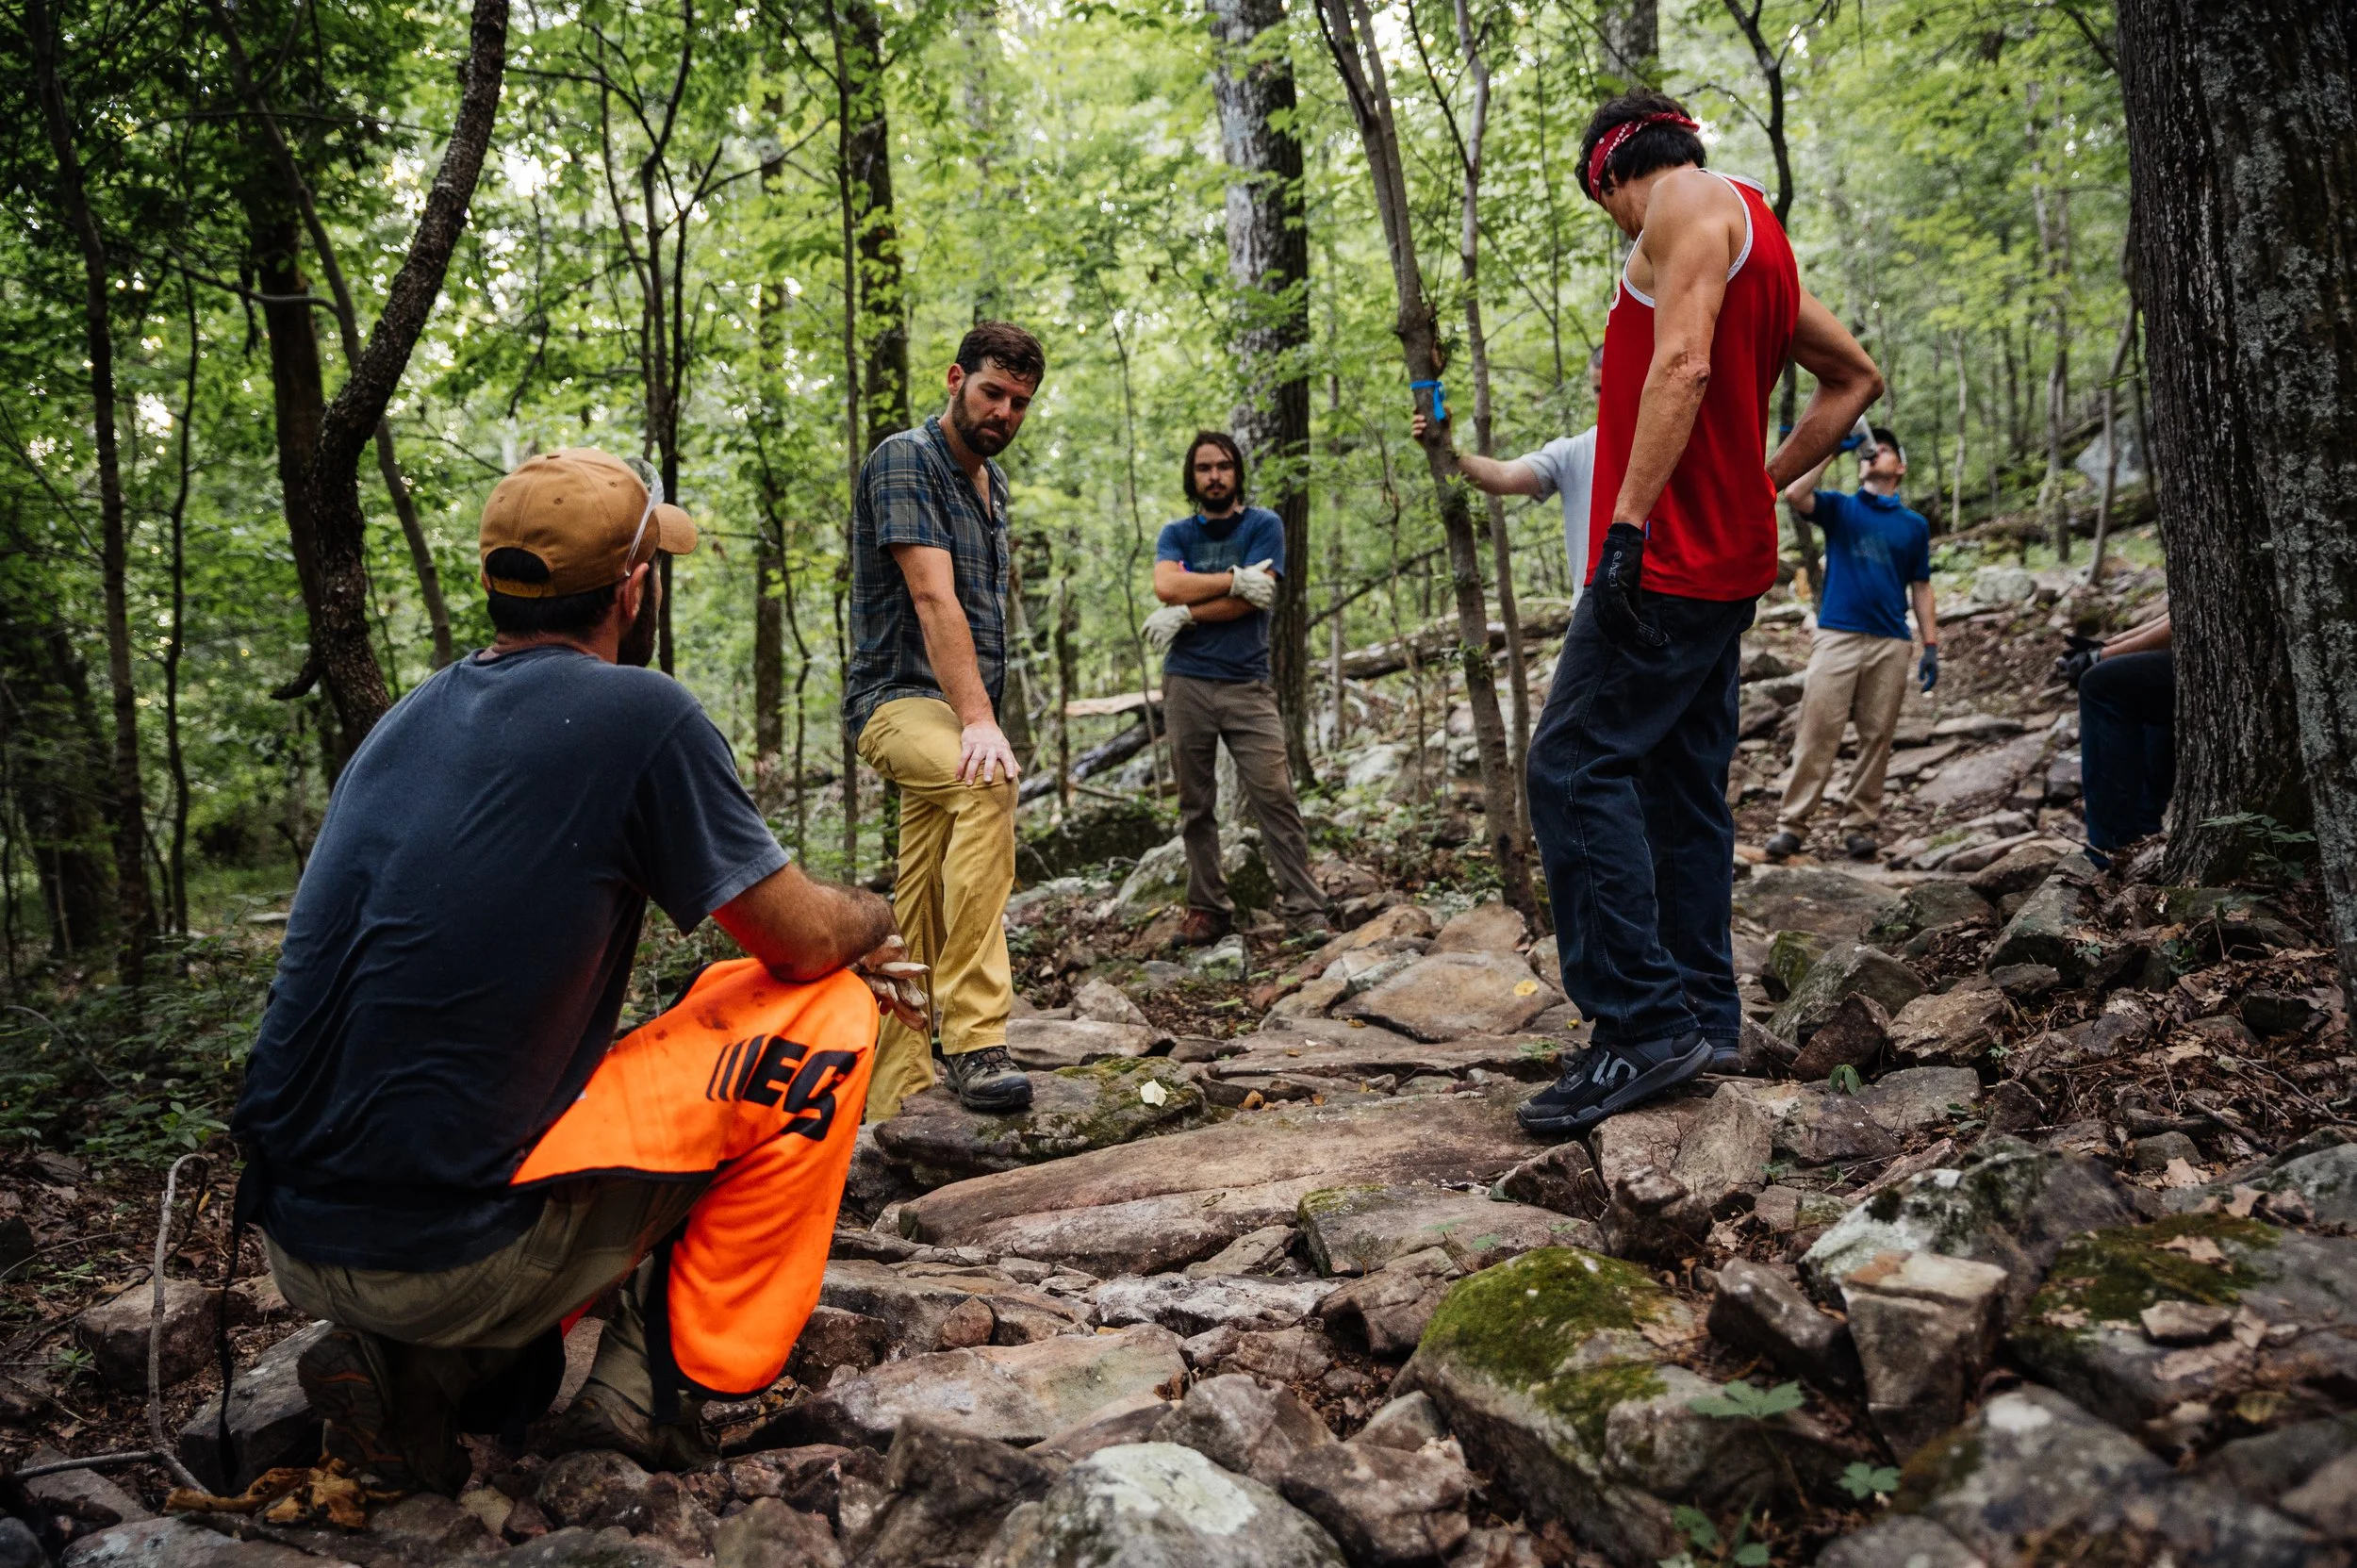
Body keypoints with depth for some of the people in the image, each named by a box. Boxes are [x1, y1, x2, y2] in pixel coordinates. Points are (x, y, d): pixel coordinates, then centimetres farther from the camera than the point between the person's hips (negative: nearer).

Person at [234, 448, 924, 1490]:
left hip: (293, 1236, 8)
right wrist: (870, 920, 21)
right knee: (822, 1016, 2)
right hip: (445, 1245, -8)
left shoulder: (413, 716, 13)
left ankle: (423, 1369, 11)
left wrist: (835, 938, 22)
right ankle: (661, 1383, 6)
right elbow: (802, 939, -4)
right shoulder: (637, 714, -12)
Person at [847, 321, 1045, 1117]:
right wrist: (977, 721, -32)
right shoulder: (904, 461, -10)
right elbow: (933, 597, -23)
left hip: (957, 707, 9)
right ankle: (974, 1039, -38)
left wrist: (983, 714, 18)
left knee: (920, 920, 7)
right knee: (988, 784, -37)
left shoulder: (992, 479, 18)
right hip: (900, 697, -8)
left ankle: (896, 1101, 12)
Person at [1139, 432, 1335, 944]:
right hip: (1186, 683, 2)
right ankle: (1208, 908, 14)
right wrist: (1236, 579, -12)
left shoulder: (1264, 526, 6)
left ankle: (1307, 913, -8)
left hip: (1247, 683, -2)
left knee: (1276, 797, -9)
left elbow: (1253, 599, -8)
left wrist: (1184, 615, -6)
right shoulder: (1176, 534, 12)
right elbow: (1167, 586, -9)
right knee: (1196, 805, 5)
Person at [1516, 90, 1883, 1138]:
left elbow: (1683, 365, -20)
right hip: (1724, 559, 10)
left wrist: (1627, 522, -24)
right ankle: (1703, 1015, 15)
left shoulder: (1692, 202, -4)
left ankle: (1644, 1024, -16)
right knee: (1683, 789, 10)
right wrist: (1767, 483, 22)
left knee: (1576, 767, -14)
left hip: (1670, 556, -10)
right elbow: (1856, 378, 31)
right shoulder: (1756, 246, 26)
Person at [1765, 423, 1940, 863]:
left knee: (1876, 738, 2)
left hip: (1890, 645, 2)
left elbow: (1921, 590, 15)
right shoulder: (1838, 508, 11)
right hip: (1836, 637, -2)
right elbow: (1793, 495, -9)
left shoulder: (1914, 525, 16)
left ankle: (1859, 826, 9)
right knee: (1817, 733, -8)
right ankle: (1791, 824, -7)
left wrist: (1931, 647, 7)